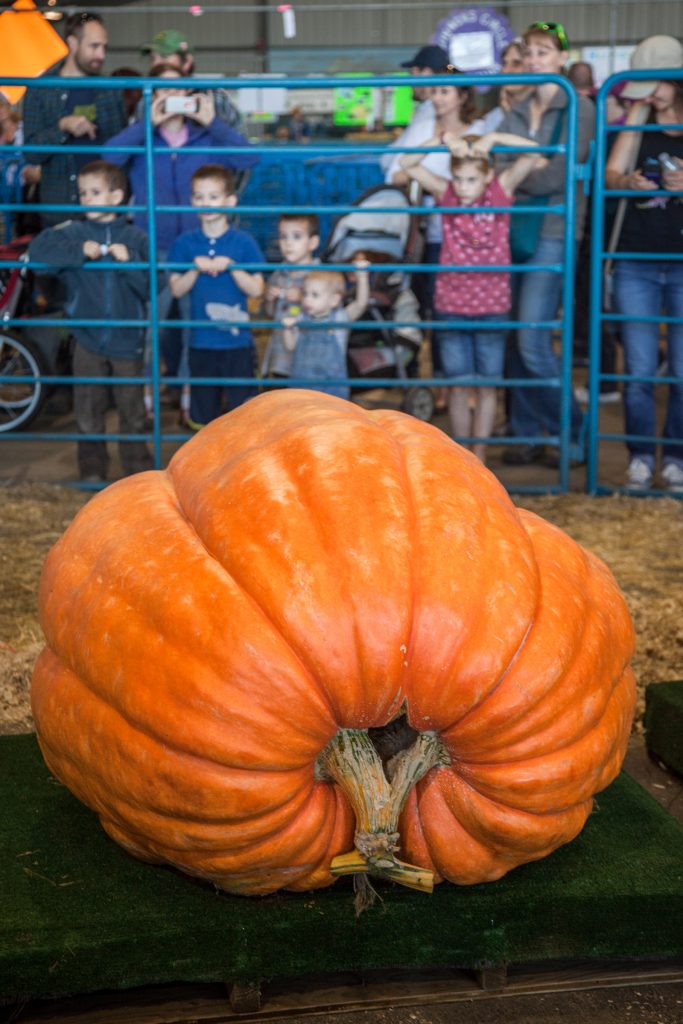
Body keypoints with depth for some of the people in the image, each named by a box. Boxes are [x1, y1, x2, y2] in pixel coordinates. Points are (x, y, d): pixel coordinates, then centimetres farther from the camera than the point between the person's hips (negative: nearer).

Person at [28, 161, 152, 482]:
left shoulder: (136, 237, -1)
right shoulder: (75, 232, -1)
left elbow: (150, 285, -6)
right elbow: (37, 248, -16)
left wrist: (128, 261, -21)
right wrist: (80, 251, -22)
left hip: (127, 338, -1)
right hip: (88, 339, 1)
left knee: (132, 410, 8)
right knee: (88, 413, 8)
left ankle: (139, 469, 21)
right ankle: (92, 471, 21)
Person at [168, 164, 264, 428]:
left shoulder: (243, 242, -3)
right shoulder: (185, 243, 2)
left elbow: (256, 289, -5)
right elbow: (176, 290, 1)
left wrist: (231, 267, -18)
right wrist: (196, 269, -15)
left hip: (237, 339, -2)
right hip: (201, 340, 2)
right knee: (203, 411, 11)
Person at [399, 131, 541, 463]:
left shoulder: (501, 190, -5)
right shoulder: (446, 194, -3)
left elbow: (532, 153, -13)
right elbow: (408, 164, -10)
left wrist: (493, 138, -23)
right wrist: (444, 140, -20)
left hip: (491, 305, 0)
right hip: (451, 305, 1)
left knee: (486, 385, 7)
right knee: (458, 385, 6)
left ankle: (479, 457, 18)